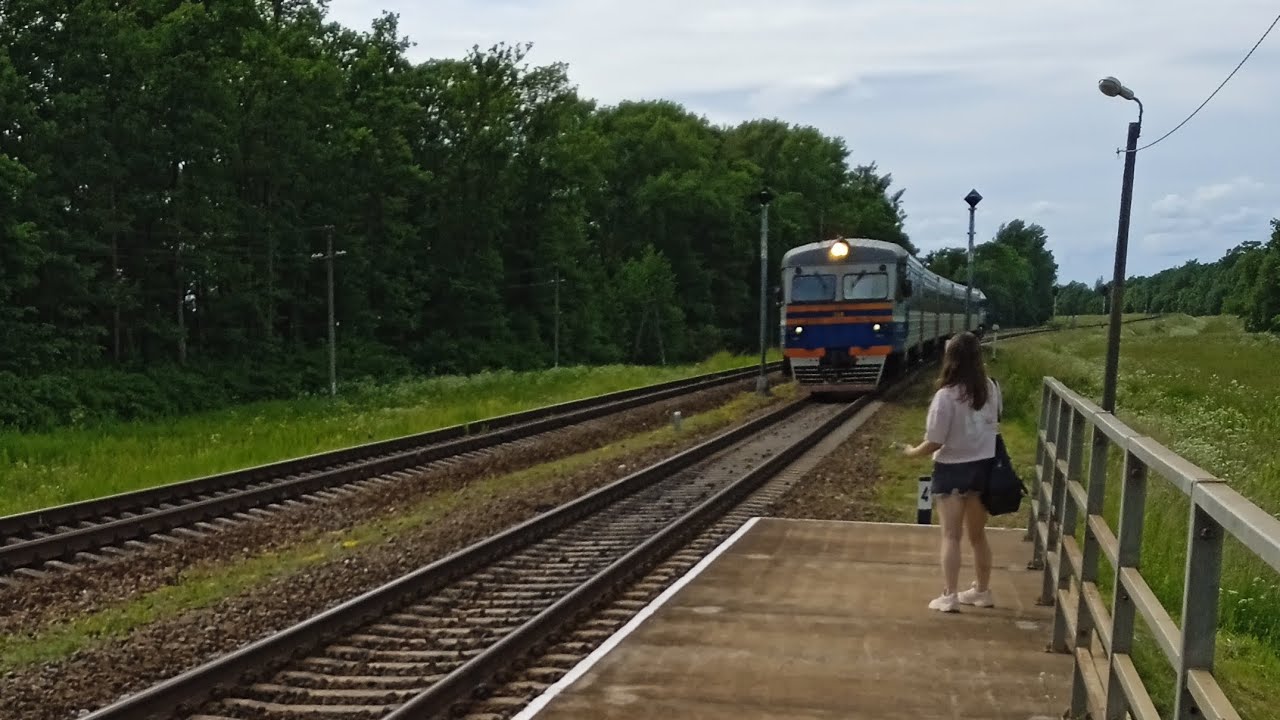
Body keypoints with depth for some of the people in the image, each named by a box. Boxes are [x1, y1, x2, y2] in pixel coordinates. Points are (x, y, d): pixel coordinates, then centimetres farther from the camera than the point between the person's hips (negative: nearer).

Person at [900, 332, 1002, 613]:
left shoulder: (946, 396, -20)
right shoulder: (990, 388, -4)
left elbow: (934, 443, -16)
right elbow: (995, 425, 6)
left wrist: (912, 451, 2)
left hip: (953, 469, -5)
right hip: (984, 466, 5)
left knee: (951, 535, 3)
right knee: (978, 534, 18)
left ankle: (949, 596, 3)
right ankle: (982, 591, 28)